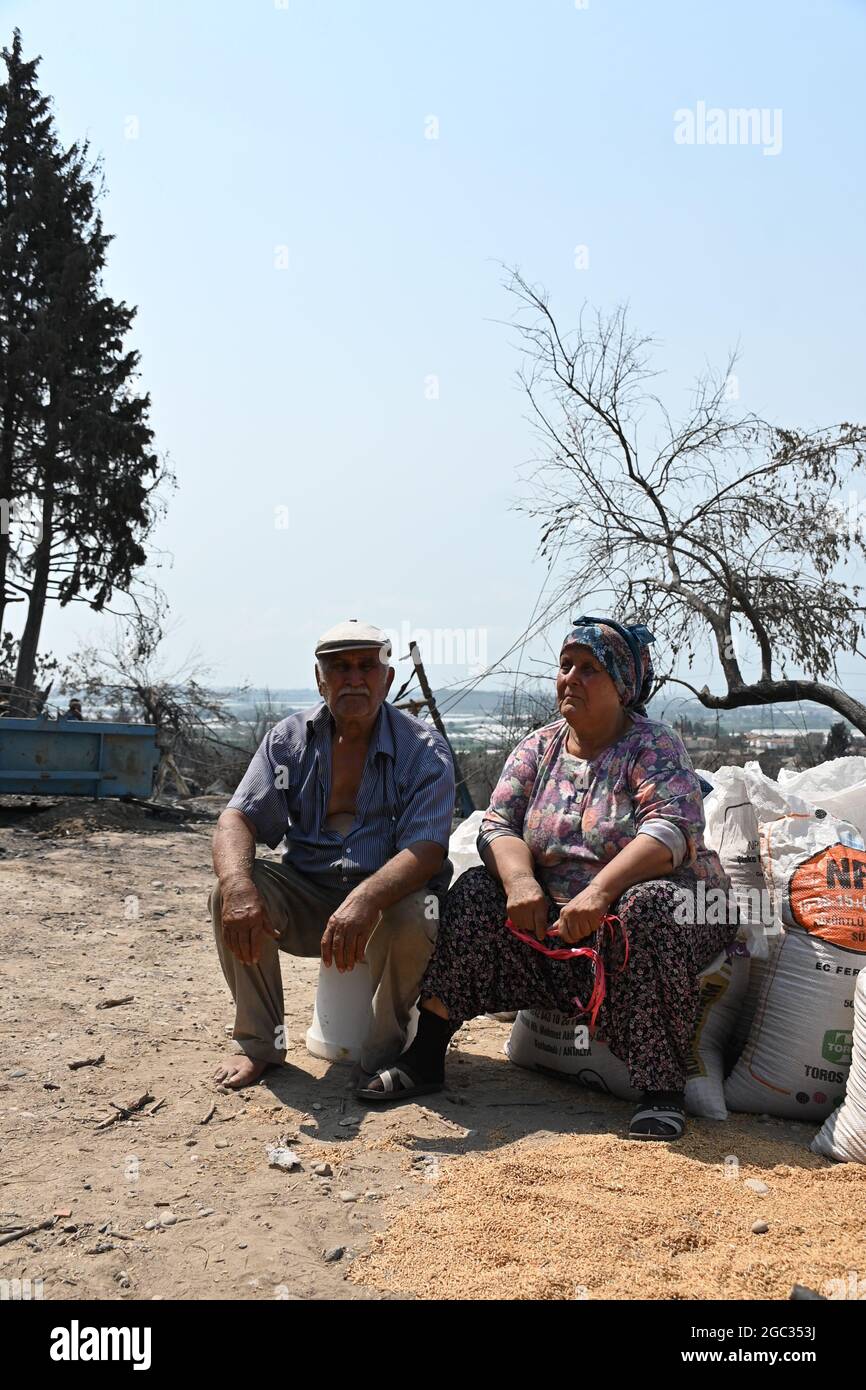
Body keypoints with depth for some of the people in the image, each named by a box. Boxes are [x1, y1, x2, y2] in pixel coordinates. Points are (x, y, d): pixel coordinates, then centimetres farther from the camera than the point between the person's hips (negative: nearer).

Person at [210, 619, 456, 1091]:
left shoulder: (423, 749, -10)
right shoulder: (289, 738, 1)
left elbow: (427, 849, -22)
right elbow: (237, 819, -9)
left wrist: (366, 899, -42)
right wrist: (238, 886, -32)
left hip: (387, 896, -2)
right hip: (306, 900, 3)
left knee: (412, 917, -35)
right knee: (229, 892, -23)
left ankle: (383, 1052, -8)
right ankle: (259, 1041, -5)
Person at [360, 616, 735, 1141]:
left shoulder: (655, 747, -9)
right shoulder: (538, 749, 6)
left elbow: (670, 830, -24)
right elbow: (498, 826, -4)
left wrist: (600, 890, -40)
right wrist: (520, 881, -26)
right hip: (559, 922, 5)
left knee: (645, 906, -36)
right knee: (476, 894, -14)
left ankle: (663, 1087, -28)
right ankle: (425, 1056, -11)